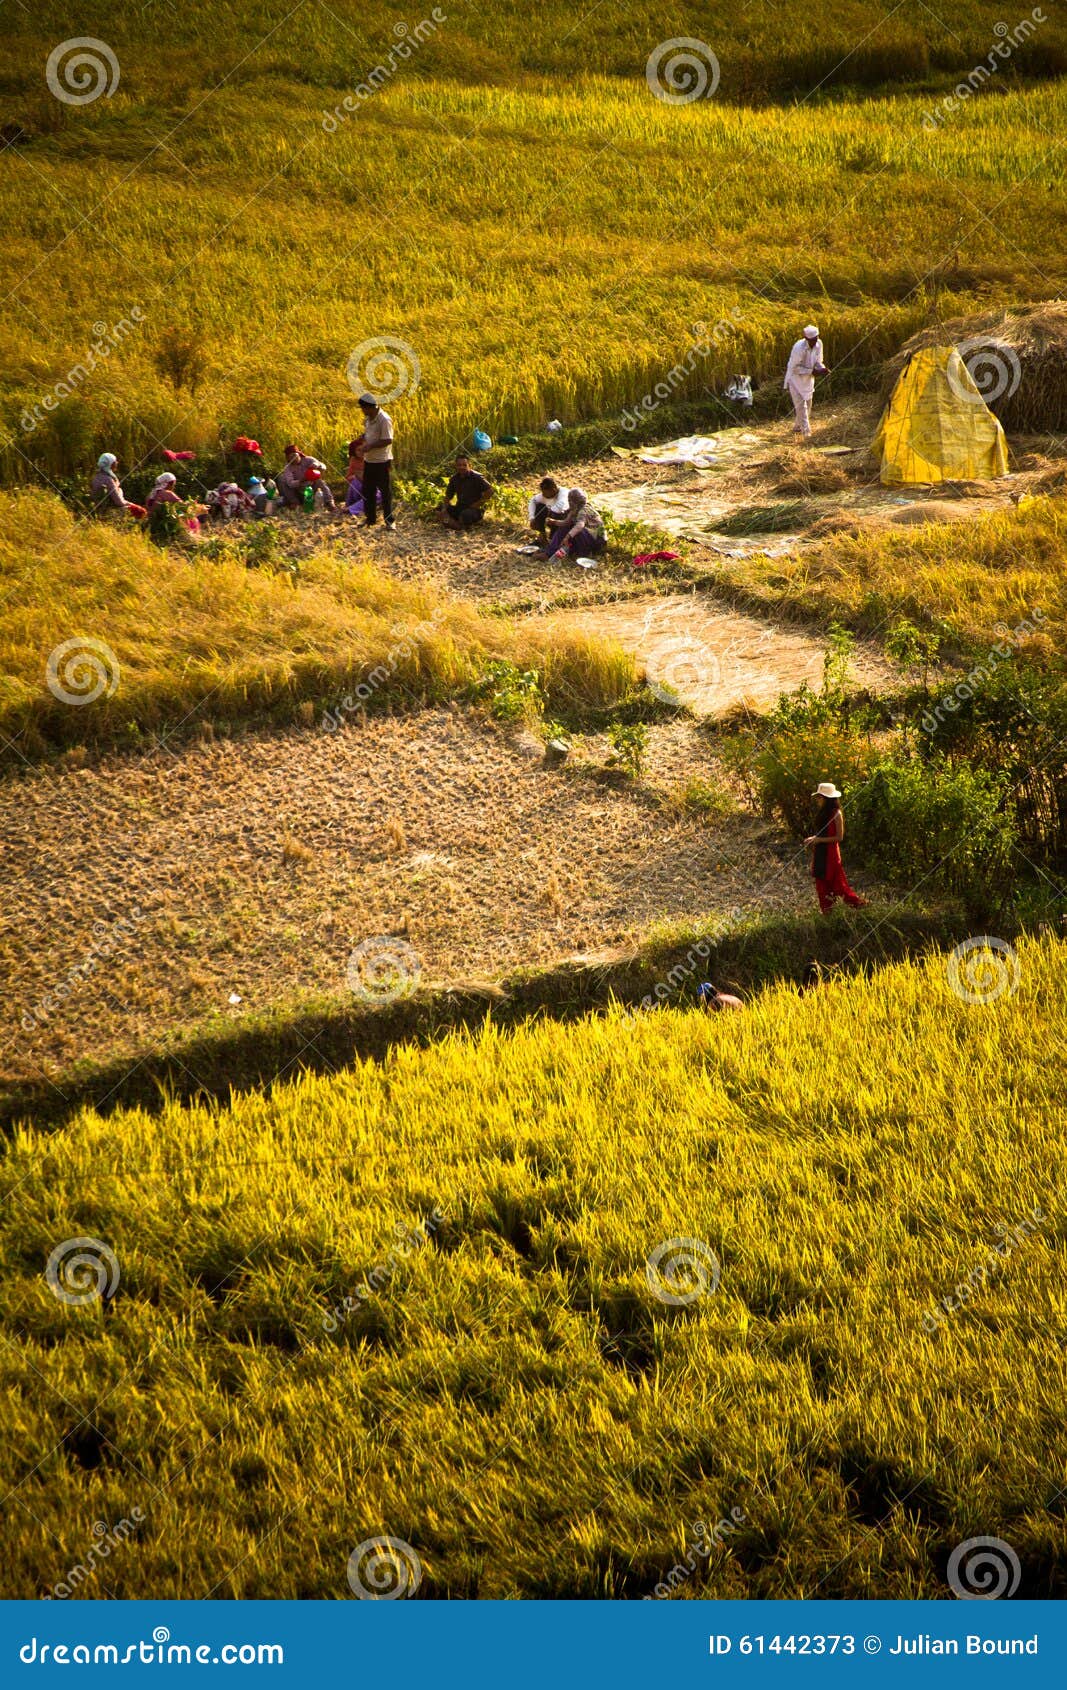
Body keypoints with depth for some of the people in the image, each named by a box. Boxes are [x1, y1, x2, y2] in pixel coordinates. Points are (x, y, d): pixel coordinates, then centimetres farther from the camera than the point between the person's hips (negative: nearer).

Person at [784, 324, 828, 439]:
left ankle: (797, 427, 34)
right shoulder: (799, 348, -30)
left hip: (808, 379, 7)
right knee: (800, 406, -12)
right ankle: (806, 432, -11)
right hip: (796, 378, -7)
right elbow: (794, 367, -24)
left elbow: (818, 361, 4)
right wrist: (812, 371, -29)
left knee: (807, 405, 16)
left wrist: (823, 369, -19)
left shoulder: (818, 344, -9)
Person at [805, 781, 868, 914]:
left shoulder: (836, 814, -15)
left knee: (837, 883, -2)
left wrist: (819, 840, -19)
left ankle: (858, 902, 10)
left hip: (831, 853, -8)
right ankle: (826, 911, 18)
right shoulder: (823, 812, 9)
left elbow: (839, 837, -17)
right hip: (820, 853, 8)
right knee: (821, 883, 10)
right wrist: (813, 838, 5)